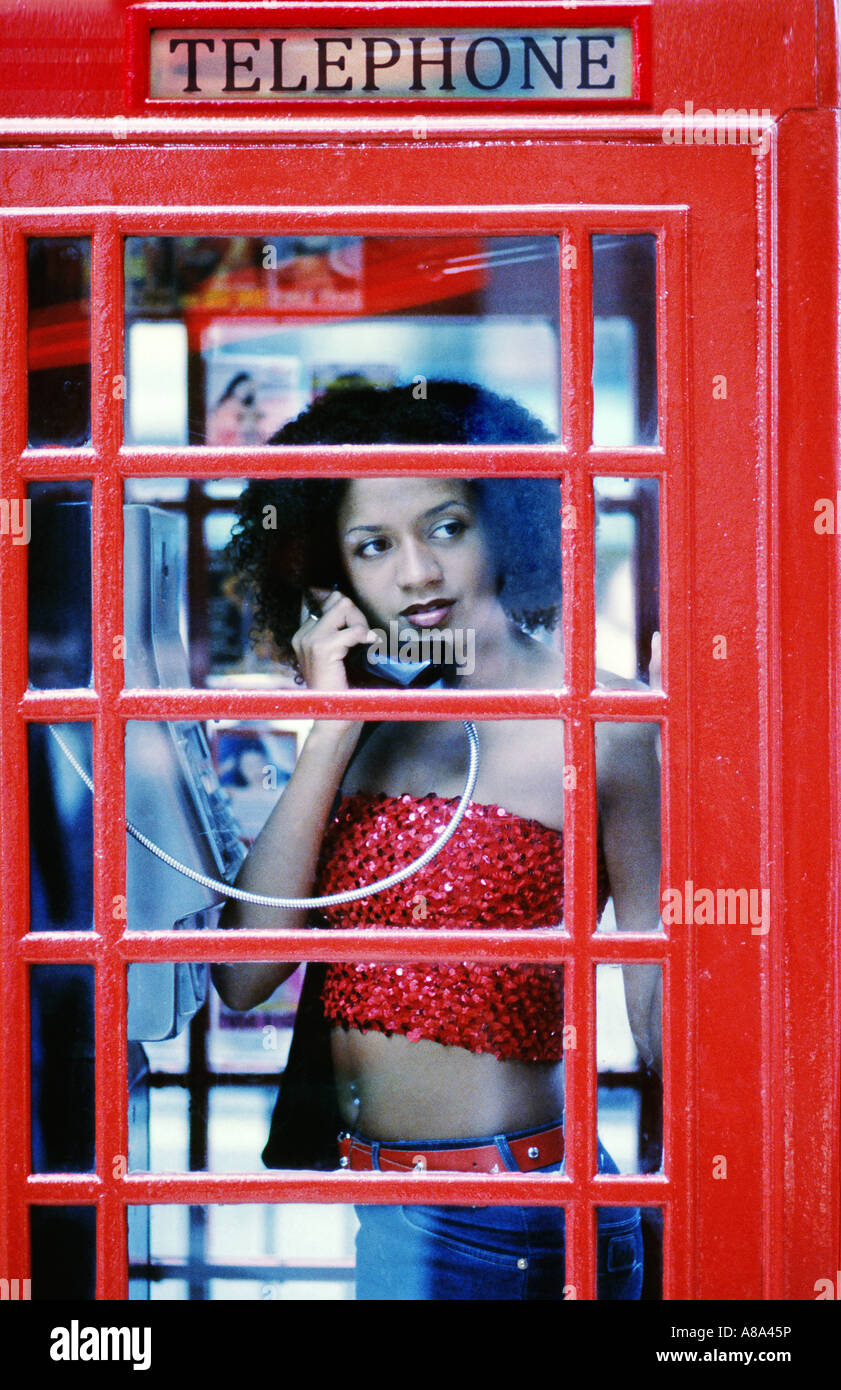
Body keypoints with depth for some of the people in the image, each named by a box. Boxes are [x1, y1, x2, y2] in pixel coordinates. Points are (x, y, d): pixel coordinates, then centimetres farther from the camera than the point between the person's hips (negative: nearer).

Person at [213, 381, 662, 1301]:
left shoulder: (597, 722, -10)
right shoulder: (364, 723, 6)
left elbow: (660, 1000, -9)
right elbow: (243, 976, -3)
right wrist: (333, 734, -7)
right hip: (366, 1191, 5)